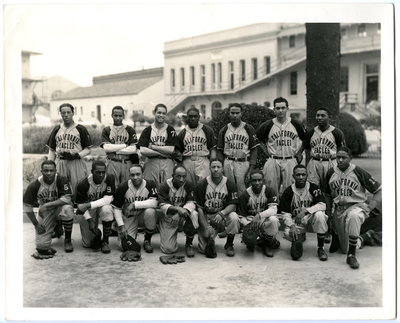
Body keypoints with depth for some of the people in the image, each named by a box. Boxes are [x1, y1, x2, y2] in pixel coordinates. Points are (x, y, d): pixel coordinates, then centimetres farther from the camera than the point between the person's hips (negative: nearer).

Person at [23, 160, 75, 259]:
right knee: (41, 244, -13)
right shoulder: (35, 185, -17)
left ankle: (68, 240, -14)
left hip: (59, 206, -1)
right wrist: (36, 224, -9)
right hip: (45, 211, 1)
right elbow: (27, 206, -7)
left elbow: (66, 199, -27)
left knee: (67, 209, -39)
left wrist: (47, 205, -32)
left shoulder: (61, 180, -22)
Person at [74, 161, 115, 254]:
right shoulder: (83, 184, -21)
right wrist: (90, 221, -23)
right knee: (87, 244, -4)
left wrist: (89, 205, -33)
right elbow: (80, 205, -12)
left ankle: (105, 241, -18)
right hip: (88, 211, 0)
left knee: (106, 210, -38)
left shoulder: (109, 179, -21)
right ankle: (96, 234, 32)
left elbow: (107, 199, -24)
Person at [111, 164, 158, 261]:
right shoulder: (123, 187, -12)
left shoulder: (150, 185, -14)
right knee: (124, 243, -20)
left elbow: (154, 202, -27)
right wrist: (121, 226, -15)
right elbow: (116, 208, -7)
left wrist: (135, 204, -29)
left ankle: (147, 240, -9)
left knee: (150, 211, -34)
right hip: (128, 218, 0)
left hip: (143, 216, 0)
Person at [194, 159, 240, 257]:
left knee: (234, 217, -33)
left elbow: (232, 205, -8)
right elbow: (199, 208, -7)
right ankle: (210, 242, 21)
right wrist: (205, 228, -14)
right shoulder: (201, 185, -6)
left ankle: (229, 245, -8)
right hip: (206, 217, -1)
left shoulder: (230, 184, -4)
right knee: (203, 249, -16)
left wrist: (221, 214, -29)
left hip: (224, 214, 1)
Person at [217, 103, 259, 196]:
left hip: (243, 163, -2)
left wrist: (251, 170, -8)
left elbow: (254, 150, 0)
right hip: (228, 163, 2)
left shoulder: (249, 129, 2)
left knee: (242, 192, -5)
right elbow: (220, 151, 12)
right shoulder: (224, 130, 9)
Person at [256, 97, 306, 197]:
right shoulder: (268, 125, 0)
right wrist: (266, 152, 3)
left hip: (291, 162, 1)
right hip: (273, 162, 0)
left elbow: (306, 140, 17)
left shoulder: (296, 124, 3)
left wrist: (299, 153, 8)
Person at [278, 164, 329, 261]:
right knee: (287, 234, -30)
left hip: (311, 220, -1)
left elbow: (322, 205, -18)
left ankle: (321, 248, -18)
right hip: (296, 222, 1)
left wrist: (305, 211, -31)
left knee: (319, 215, -34)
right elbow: (285, 213, -6)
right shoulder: (288, 191, -3)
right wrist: (292, 226, -24)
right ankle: (300, 237, 11)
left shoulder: (313, 188, -5)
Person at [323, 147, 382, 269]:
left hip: (357, 205, -4)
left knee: (353, 215, -43)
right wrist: (329, 212, 8)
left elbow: (379, 191, -6)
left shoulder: (359, 172, -10)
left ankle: (351, 255, -33)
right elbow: (327, 195, 16)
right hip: (338, 209, 4)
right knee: (344, 249, 4)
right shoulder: (330, 173, 2)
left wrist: (369, 208, -15)